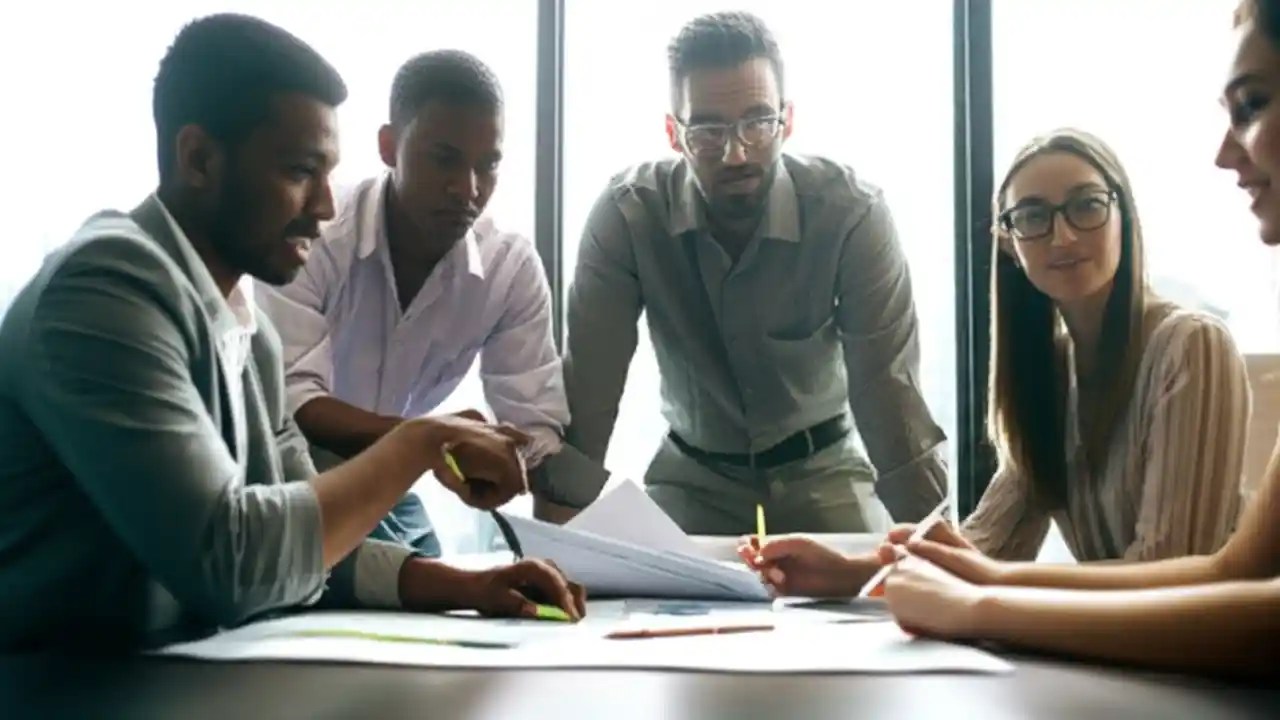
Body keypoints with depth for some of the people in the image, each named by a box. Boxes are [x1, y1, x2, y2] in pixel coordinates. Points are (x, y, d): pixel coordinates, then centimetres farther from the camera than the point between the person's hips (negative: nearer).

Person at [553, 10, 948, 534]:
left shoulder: (851, 211, -23)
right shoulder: (626, 213, -20)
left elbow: (888, 390, -24)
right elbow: (588, 387, -20)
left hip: (821, 465, 0)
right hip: (692, 471, 1)